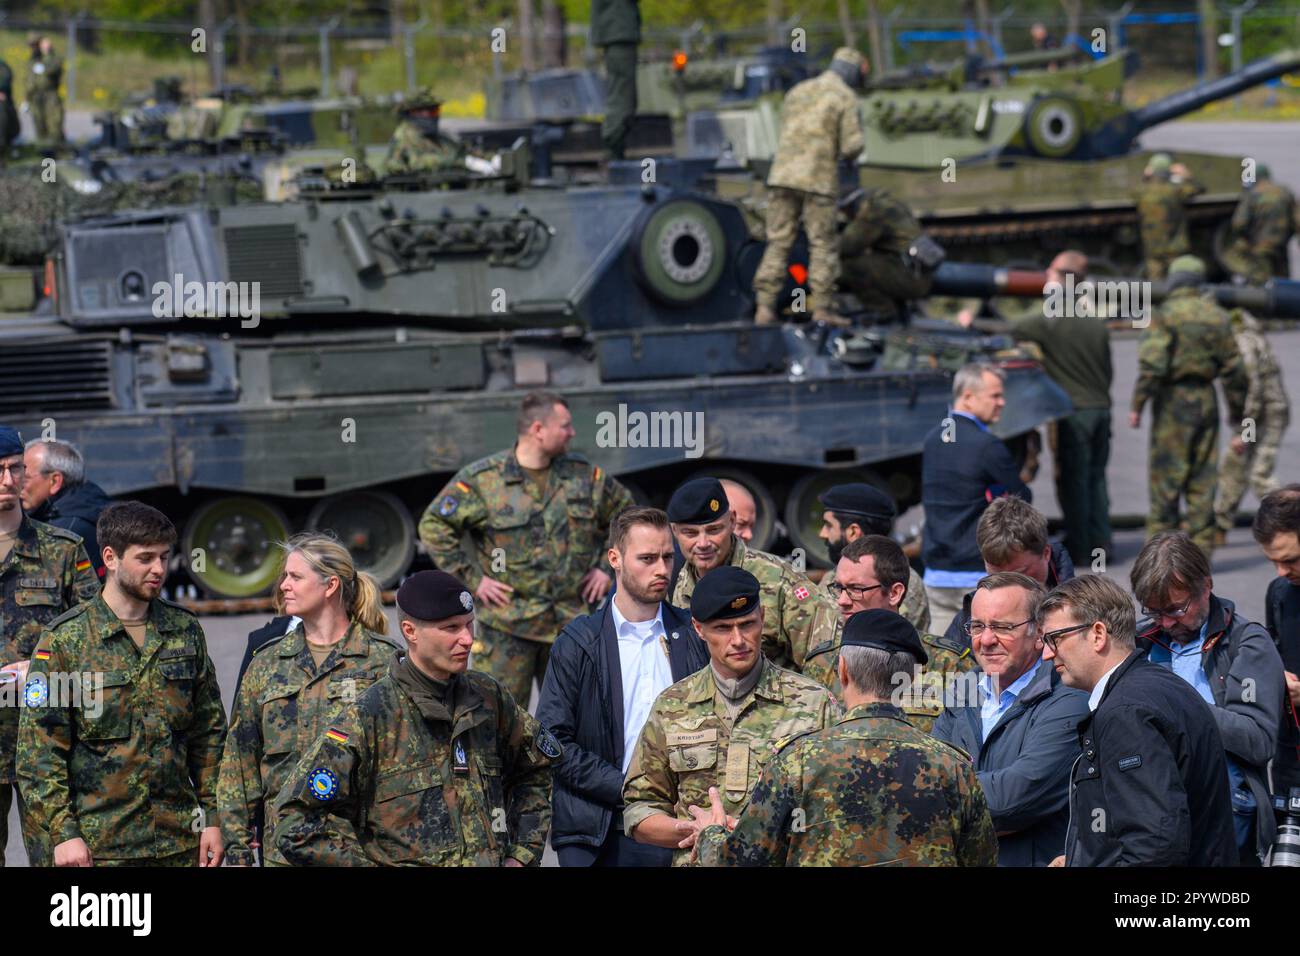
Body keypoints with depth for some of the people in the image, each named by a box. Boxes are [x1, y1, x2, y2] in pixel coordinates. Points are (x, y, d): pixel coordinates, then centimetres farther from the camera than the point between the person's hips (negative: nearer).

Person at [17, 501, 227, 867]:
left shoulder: (185, 630, 8)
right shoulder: (65, 639, -5)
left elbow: (209, 733, 13)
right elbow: (39, 749, -7)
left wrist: (212, 816, 7)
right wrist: (63, 832, -13)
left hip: (179, 841, 4)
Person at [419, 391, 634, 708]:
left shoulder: (586, 475, 6)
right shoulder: (482, 479, -6)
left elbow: (625, 512, 21)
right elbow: (434, 526, -3)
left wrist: (607, 568, 10)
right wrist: (472, 580, -7)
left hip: (573, 622, 4)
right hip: (508, 627, -4)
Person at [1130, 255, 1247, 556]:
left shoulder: (1166, 315, -9)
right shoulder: (1217, 316, 7)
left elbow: (1152, 364, -18)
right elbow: (1233, 367, 9)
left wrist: (1137, 404, -13)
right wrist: (1237, 409, 18)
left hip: (1173, 401, -5)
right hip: (1206, 401, 5)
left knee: (1165, 479, -2)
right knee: (1202, 480, 8)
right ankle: (1201, 549, 8)